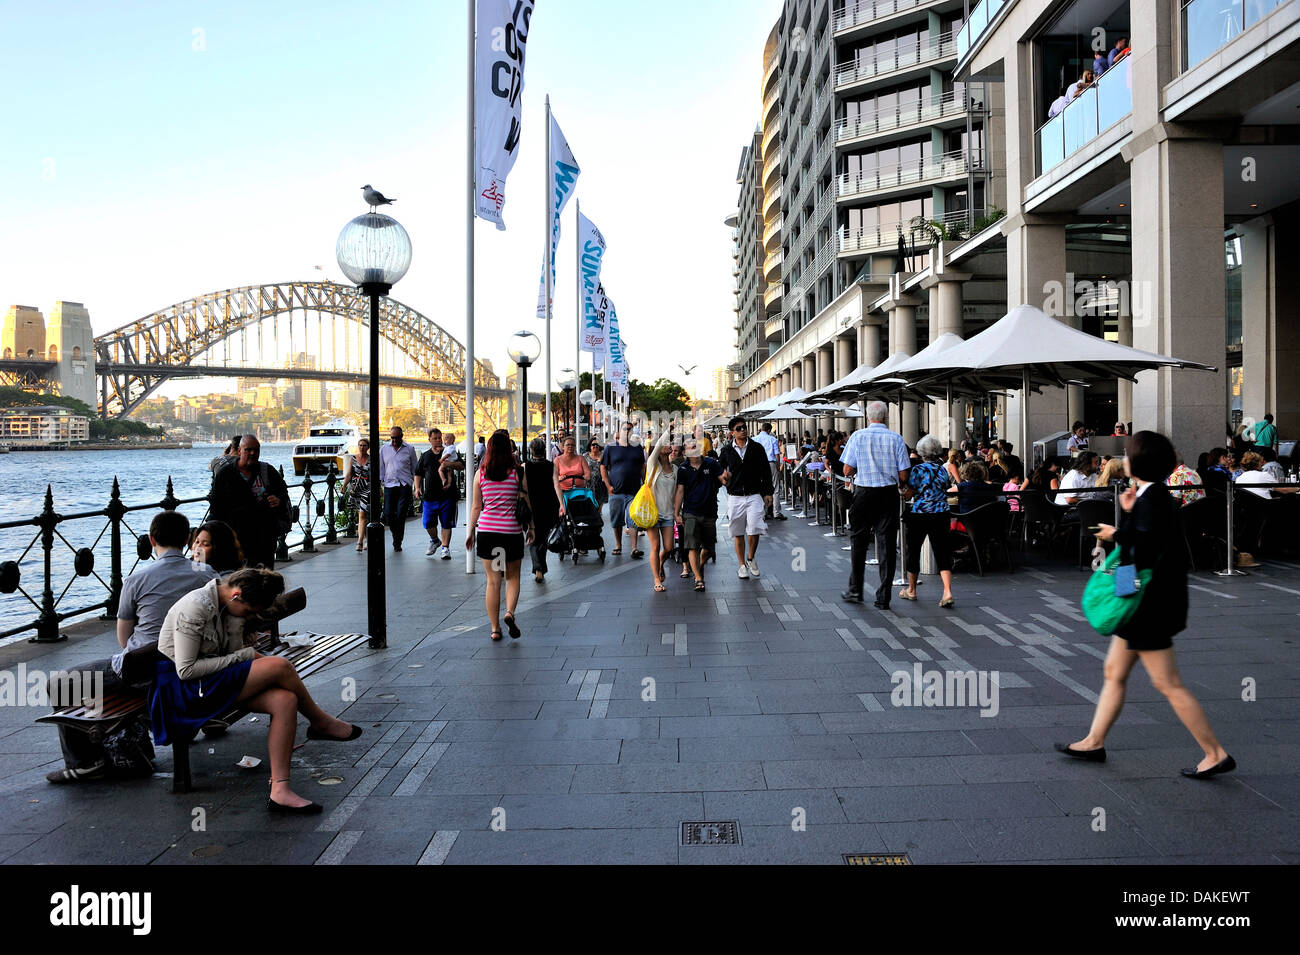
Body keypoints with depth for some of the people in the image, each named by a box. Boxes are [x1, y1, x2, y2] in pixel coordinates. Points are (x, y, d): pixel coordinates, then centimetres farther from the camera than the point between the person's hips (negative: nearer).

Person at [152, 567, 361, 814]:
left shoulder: (226, 606, 8)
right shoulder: (195, 608, -19)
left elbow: (234, 651, 3)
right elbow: (185, 670, -21)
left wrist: (235, 619, -10)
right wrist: (244, 656, -17)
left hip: (214, 682, 9)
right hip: (186, 691, -9)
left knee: (285, 700, -18)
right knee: (279, 666, -23)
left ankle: (280, 791, -21)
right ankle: (320, 723, 3)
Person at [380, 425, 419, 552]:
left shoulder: (409, 449, 6)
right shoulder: (384, 449, 10)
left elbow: (415, 468, 11)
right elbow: (381, 468, 14)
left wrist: (417, 485, 7)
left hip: (405, 485, -2)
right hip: (389, 485, 2)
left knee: (401, 515, -7)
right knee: (388, 514, -3)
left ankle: (398, 542, 2)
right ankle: (395, 534, 23)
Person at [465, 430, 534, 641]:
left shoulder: (480, 474, 1)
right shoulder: (517, 473, -4)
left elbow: (476, 507, 5)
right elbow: (527, 503, 1)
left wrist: (471, 531, 14)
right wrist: (531, 527, 13)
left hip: (486, 530, 1)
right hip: (511, 530, -1)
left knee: (492, 580, 9)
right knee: (512, 577, 16)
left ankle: (495, 628, 11)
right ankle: (510, 612, -8)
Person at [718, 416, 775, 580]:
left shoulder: (757, 448, 4)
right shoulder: (727, 451, 6)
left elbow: (766, 472, 7)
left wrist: (768, 493, 3)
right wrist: (723, 478, -6)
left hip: (754, 496, -1)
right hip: (735, 497, 1)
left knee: (754, 529, -14)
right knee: (738, 533, 6)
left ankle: (751, 558, 11)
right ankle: (742, 565, 18)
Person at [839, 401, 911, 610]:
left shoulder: (857, 436, -3)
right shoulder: (896, 439, -1)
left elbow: (847, 471, -4)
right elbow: (903, 475, -3)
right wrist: (901, 486, 19)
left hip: (863, 493, 0)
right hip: (888, 494, 1)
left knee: (859, 542, 13)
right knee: (887, 544, 4)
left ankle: (855, 591, 18)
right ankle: (883, 598, 6)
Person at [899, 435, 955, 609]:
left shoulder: (918, 470, -9)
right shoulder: (943, 469, 7)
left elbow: (909, 493, -9)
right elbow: (944, 490, 16)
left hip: (919, 515, -4)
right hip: (941, 515, 4)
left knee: (913, 551, 12)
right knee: (942, 552, 2)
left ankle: (911, 590, 25)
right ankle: (947, 592, -13)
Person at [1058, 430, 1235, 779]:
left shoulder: (1152, 499, -19)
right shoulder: (1148, 495, 11)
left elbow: (1145, 554, -26)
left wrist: (1116, 534, -12)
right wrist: (1128, 513, 6)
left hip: (1149, 606, -11)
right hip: (1141, 606, 11)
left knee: (1169, 685, -1)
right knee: (1114, 673, 15)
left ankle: (1216, 754, 10)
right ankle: (1093, 743, 24)